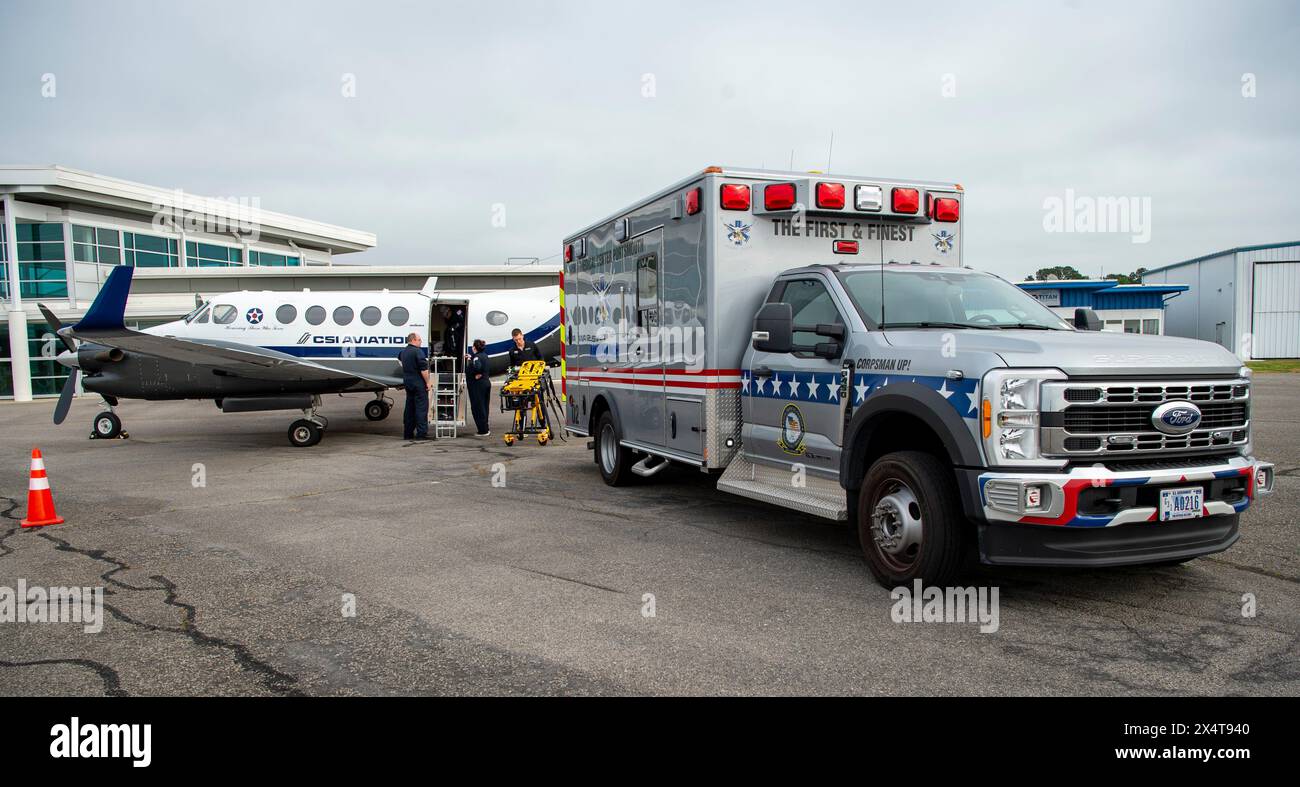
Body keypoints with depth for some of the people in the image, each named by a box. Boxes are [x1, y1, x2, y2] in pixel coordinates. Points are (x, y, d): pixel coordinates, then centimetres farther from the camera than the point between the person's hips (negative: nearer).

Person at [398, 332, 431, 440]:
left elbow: (399, 357, 38)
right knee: (421, 408, -7)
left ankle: (408, 433, 15)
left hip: (407, 383, 8)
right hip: (419, 384, -8)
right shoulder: (417, 351, -15)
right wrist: (428, 382, -14)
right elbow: (423, 369, -21)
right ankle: (421, 433, -10)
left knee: (409, 408, 13)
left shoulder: (403, 351, 12)